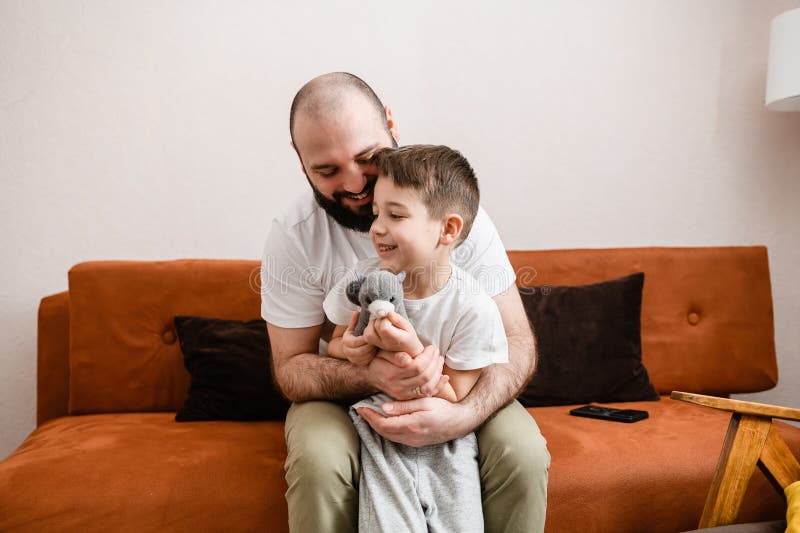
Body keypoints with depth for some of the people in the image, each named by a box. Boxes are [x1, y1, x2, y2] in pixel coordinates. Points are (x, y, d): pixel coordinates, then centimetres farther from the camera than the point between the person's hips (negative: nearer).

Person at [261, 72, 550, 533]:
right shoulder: (293, 237, -16)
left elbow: (517, 343, -15)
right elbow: (291, 367, -11)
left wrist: (463, 416, -36)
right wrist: (371, 376, -33)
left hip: (456, 390, 1)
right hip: (344, 392, 0)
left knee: (524, 452, -26)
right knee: (317, 460, -32)